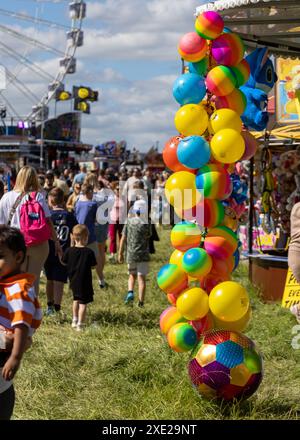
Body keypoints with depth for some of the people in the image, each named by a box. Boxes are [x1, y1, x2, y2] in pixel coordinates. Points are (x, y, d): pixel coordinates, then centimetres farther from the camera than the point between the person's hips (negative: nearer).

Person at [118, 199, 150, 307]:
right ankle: (141, 302, 6)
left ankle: (130, 292, -3)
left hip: (131, 254, 2)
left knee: (132, 275, 21)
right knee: (141, 277, 5)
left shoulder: (129, 221, -3)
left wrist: (120, 253, 7)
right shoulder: (146, 223, -11)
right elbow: (148, 236, 4)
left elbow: (123, 238, -1)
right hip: (143, 255, -2)